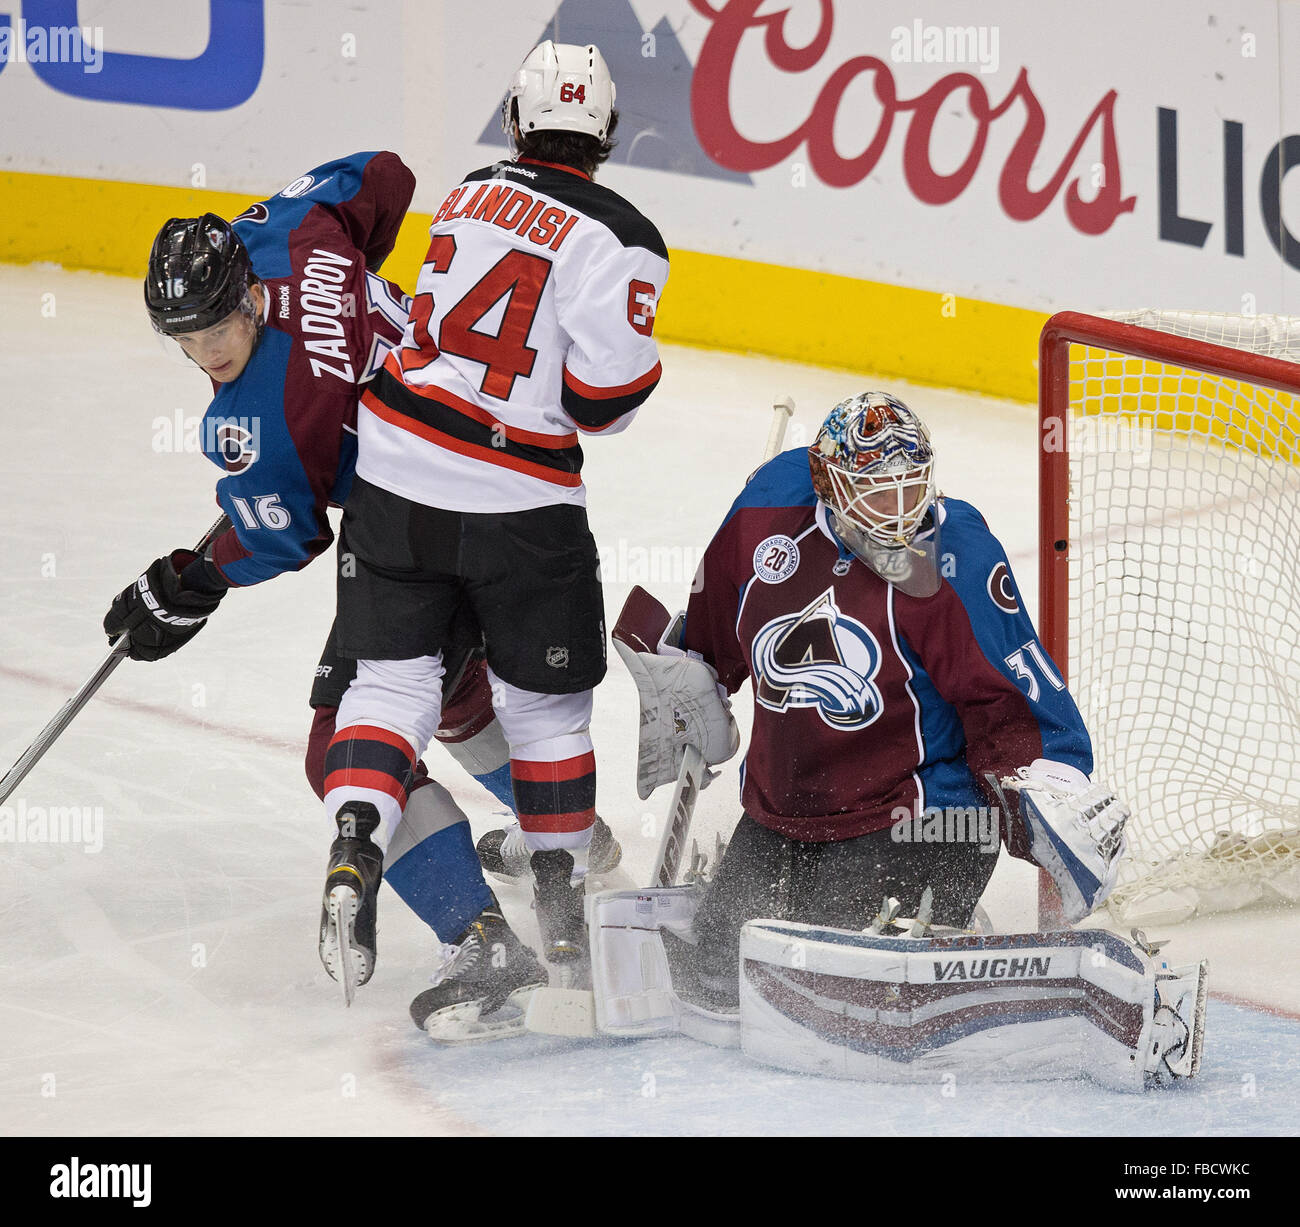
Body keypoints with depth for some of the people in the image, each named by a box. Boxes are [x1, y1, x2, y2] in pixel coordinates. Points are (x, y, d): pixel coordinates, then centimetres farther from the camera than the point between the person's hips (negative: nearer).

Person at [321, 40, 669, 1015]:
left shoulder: (471, 193, 8)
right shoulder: (620, 240, -10)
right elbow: (604, 401, -13)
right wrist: (637, 367, 7)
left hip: (396, 465, 4)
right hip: (517, 504, -4)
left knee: (391, 676, 11)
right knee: (546, 703, 12)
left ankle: (354, 848, -11)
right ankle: (563, 919, 20)